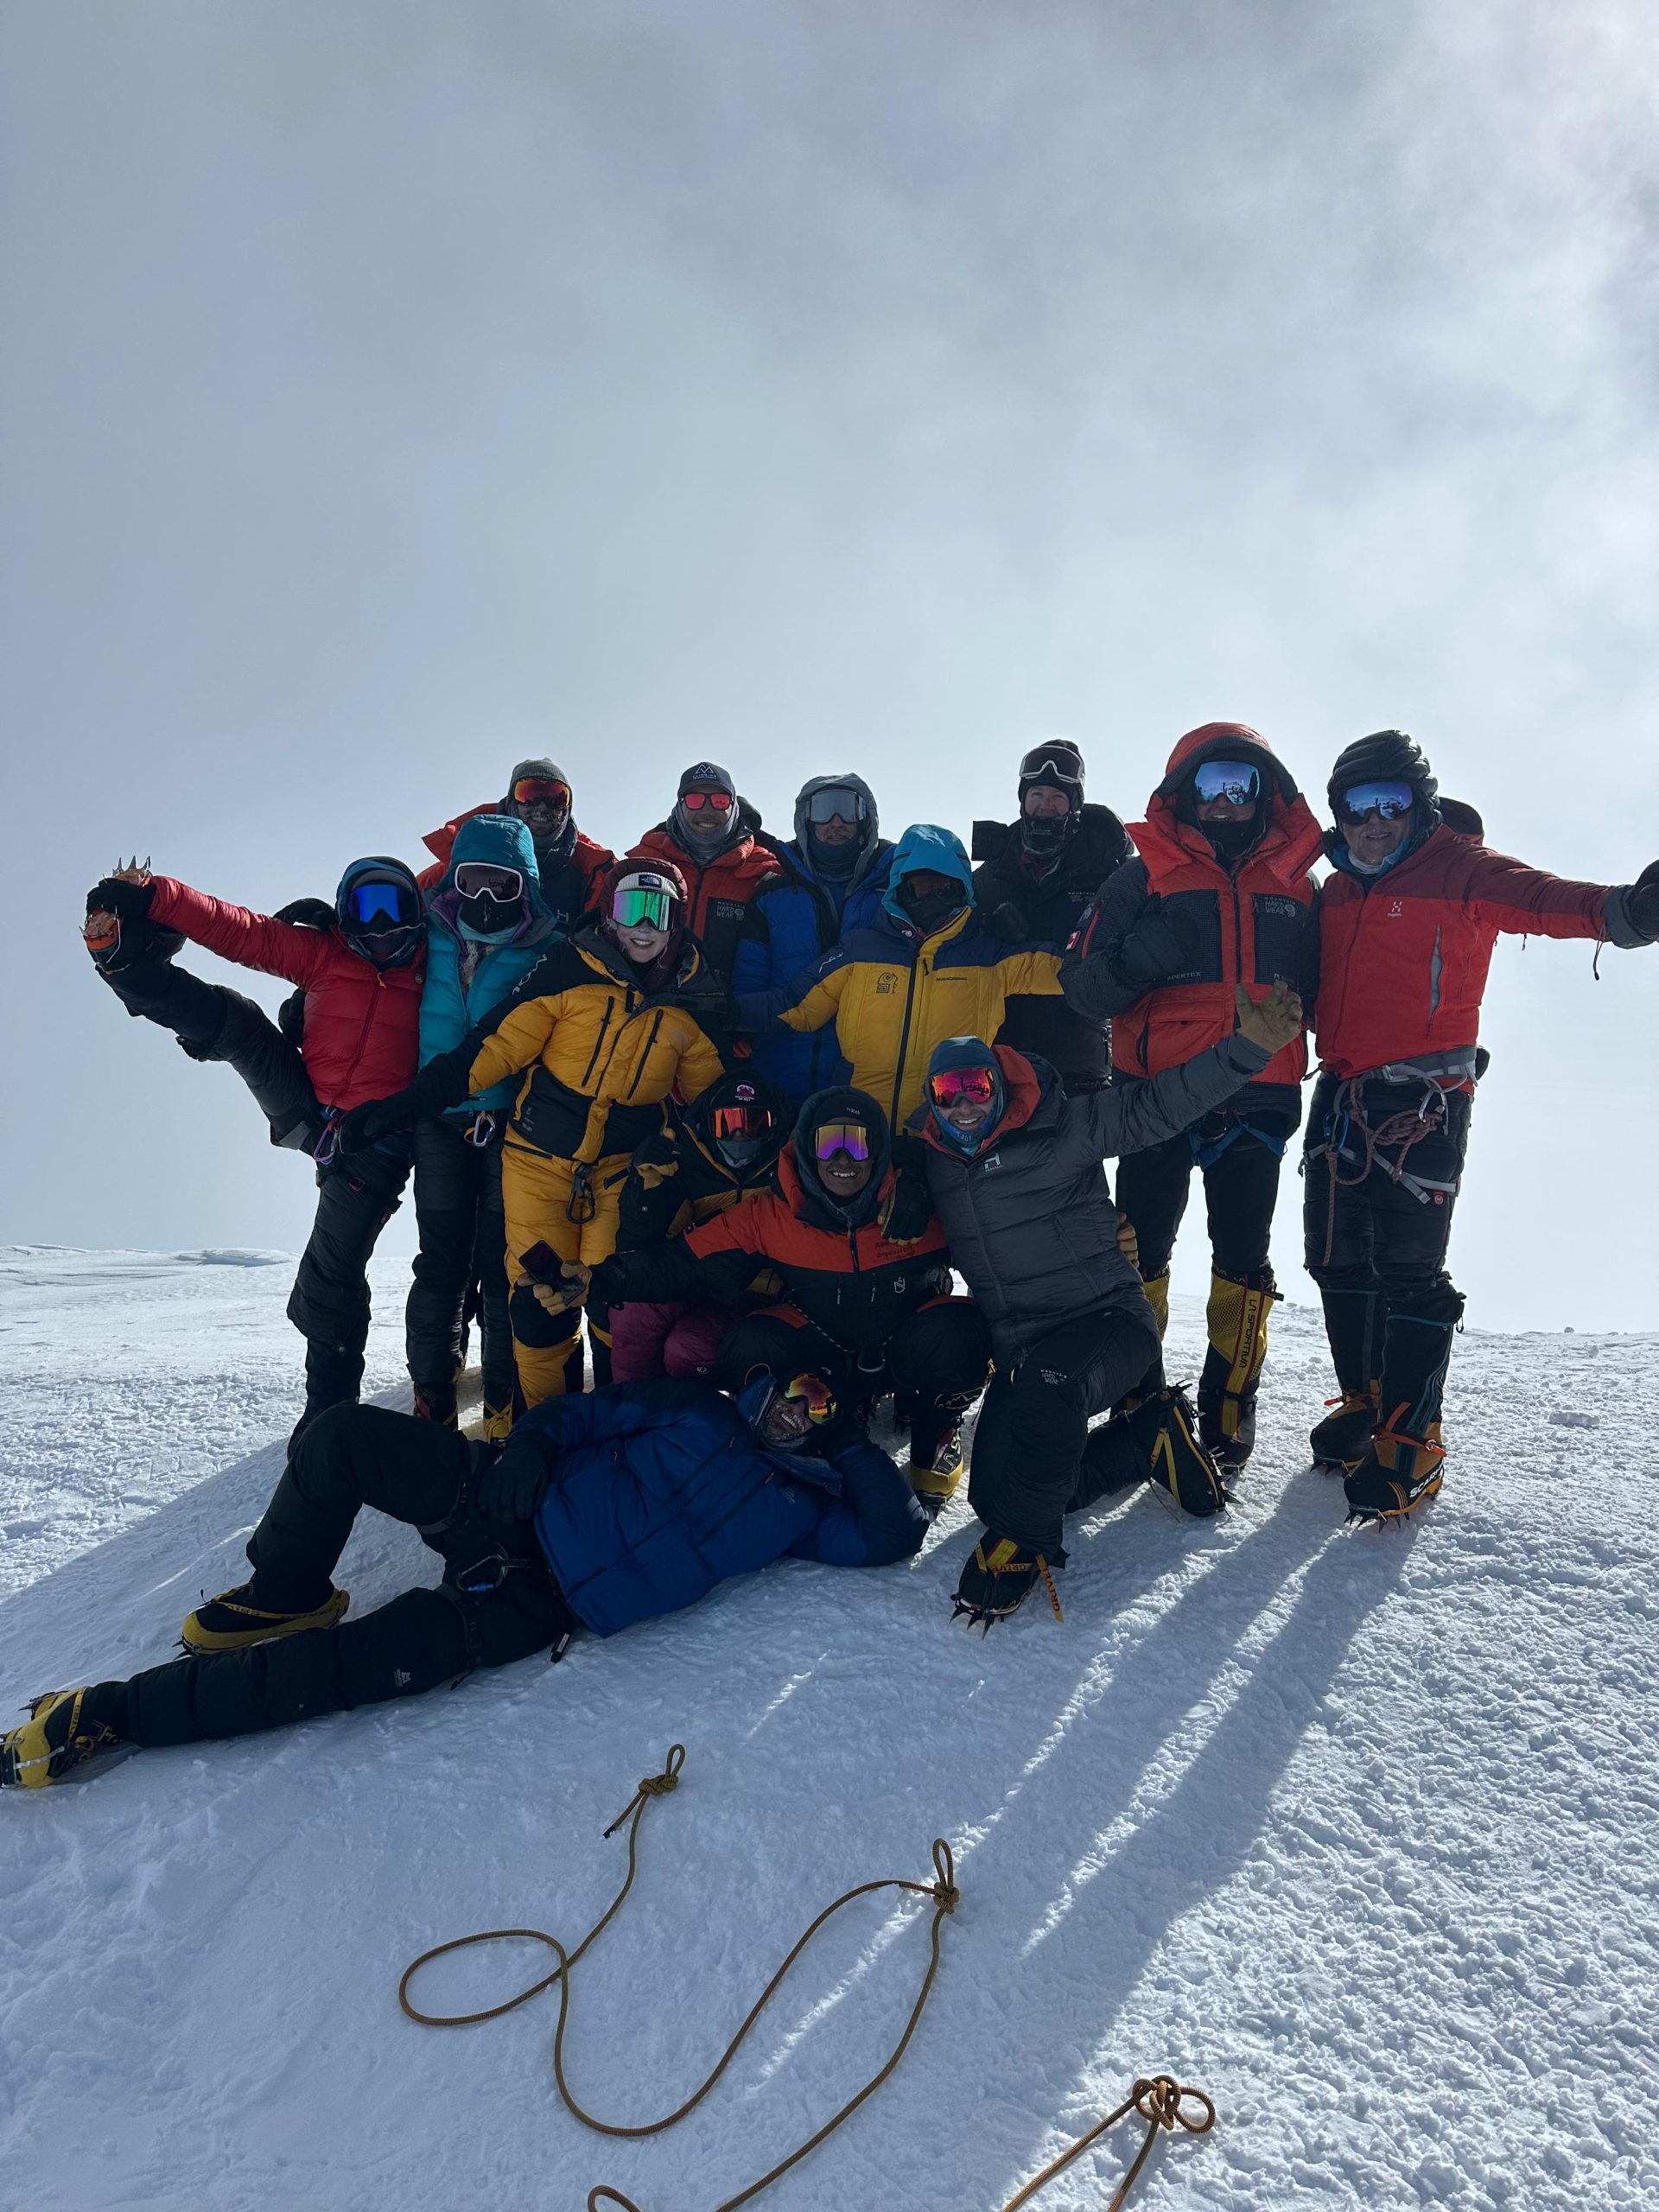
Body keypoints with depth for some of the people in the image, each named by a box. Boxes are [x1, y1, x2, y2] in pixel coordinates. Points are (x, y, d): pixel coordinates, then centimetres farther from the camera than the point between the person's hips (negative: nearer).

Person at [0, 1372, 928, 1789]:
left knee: (347, 1667, -20)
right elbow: (591, 1411, 12)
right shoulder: (696, 1409, 14)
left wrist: (852, 1448, -3)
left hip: (534, 1600, -4)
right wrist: (531, 1442, -7)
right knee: (344, 1433, -11)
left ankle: (105, 1718, -10)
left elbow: (896, 1534, 0)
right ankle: (280, 1601, 11)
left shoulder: (798, 1506, 7)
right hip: (513, 1499, 4)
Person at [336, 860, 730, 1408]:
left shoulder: (697, 999, -1)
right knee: (539, 1300, 0)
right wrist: (409, 1102, -17)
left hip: (625, 1171, 1)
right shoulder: (570, 969, -8)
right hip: (539, 1159, -1)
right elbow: (499, 1043, -11)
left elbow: (704, 1097, 9)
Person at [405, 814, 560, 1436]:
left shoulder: (548, 945, -3)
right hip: (439, 1120, 2)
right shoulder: (433, 932, 4)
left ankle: (505, 1408, 13)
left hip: (512, 1120, -2)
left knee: (502, 1263, 1)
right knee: (442, 1261, 5)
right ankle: (431, 1402, 15)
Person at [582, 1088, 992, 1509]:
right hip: (825, 1355, 1)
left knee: (954, 1333, -33)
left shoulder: (922, 1204, -17)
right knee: (750, 1349, -27)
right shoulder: (770, 1215, -12)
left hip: (908, 1352, -1)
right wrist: (601, 1280, -27)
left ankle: (936, 1431, 2)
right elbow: (686, 1263, -13)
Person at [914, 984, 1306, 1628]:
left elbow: (1153, 1106, -14)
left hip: (1107, 1321, -7)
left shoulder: (1060, 1129, -5)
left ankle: (1023, 1541, -20)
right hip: (1020, 1353, 7)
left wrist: (1247, 1047, -25)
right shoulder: (939, 1166, 11)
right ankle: (1150, 1433, 14)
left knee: (1047, 1384, -40)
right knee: (994, 1494, -1)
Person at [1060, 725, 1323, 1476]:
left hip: (1260, 1099, 3)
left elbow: (1320, 991, 23)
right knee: (1140, 1252, 1)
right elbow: (1082, 984, -2)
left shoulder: (1297, 884, 14)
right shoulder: (1146, 875, 5)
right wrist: (1136, 960, -21)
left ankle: (1230, 1406, 21)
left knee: (1244, 1257, 8)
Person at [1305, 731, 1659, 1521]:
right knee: (1340, 1262, 12)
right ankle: (1364, 1404, 29)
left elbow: (1537, 896, -23)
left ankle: (1409, 1440, 6)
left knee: (1406, 1271, -6)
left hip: (1422, 1104, -6)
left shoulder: (1457, 866, -3)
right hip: (1342, 1098, 7)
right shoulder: (1338, 892, 16)